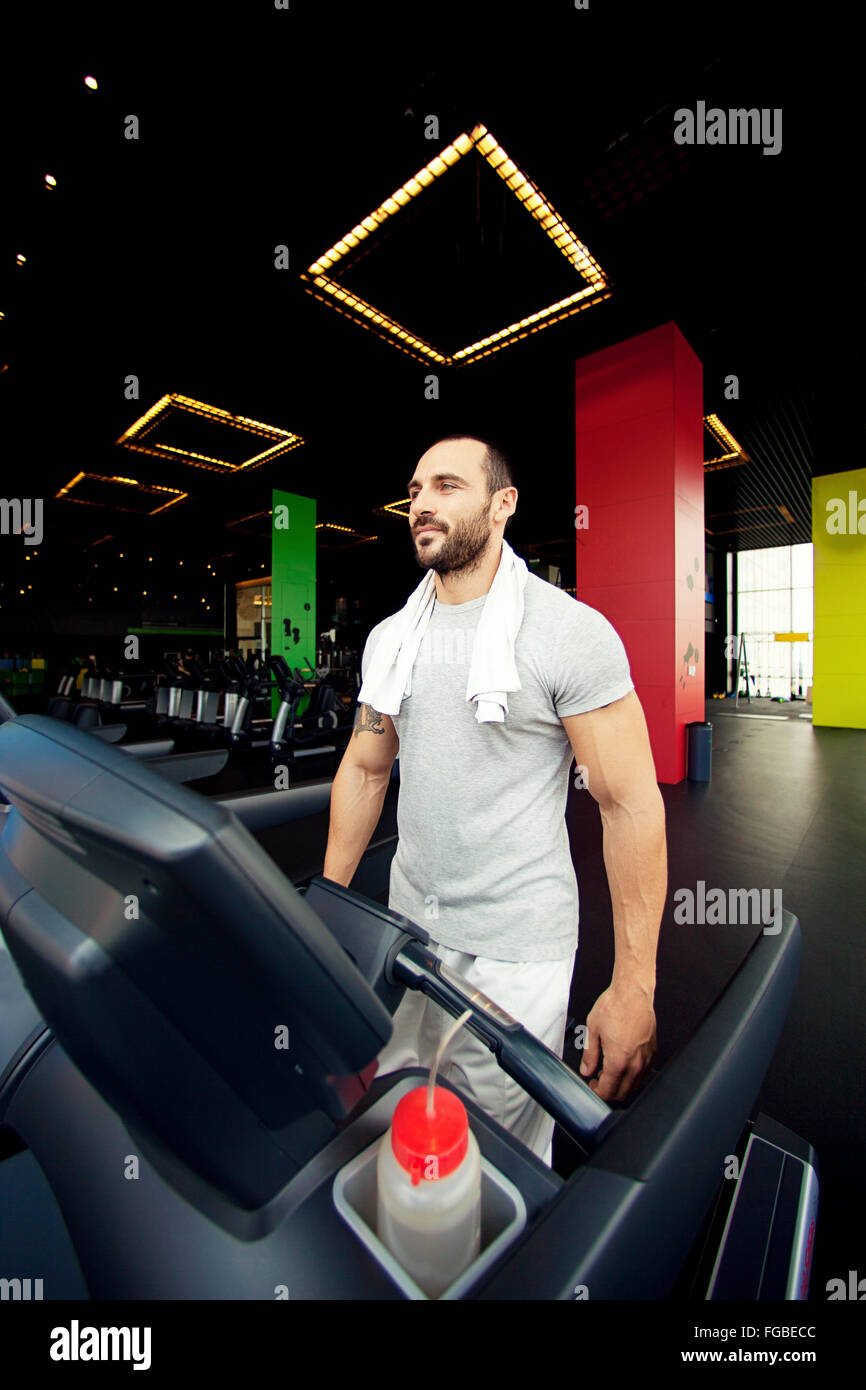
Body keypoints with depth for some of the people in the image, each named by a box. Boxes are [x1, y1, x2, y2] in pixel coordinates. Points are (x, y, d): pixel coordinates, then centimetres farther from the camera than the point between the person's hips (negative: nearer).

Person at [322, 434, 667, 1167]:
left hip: (516, 950, -5)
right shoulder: (389, 638, 4)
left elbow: (632, 804, -13)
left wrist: (633, 987, -13)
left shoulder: (572, 632, -13)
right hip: (406, 921, 6)